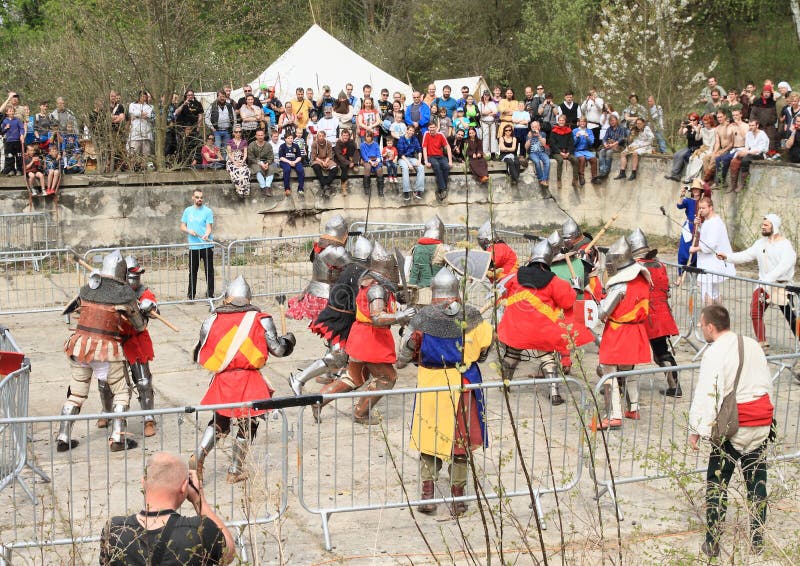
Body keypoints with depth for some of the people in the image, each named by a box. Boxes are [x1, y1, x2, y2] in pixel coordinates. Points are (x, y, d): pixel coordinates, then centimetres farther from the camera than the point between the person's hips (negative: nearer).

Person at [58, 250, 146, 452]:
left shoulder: (87, 288, 5)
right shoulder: (125, 292, -6)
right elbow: (139, 326, 3)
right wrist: (144, 312, 25)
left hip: (80, 345, 4)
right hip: (106, 349, -4)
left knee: (76, 393, 15)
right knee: (121, 392, 10)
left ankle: (63, 438, 17)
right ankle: (117, 438, 2)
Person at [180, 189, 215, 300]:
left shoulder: (207, 211, 0)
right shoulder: (188, 211, 11)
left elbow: (209, 227, -8)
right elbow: (182, 227, 15)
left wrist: (206, 235, -29)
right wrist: (189, 231, -7)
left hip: (206, 246, -3)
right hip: (193, 246, 3)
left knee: (209, 271, 0)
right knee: (192, 271, 8)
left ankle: (210, 294, 6)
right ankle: (191, 295, 16)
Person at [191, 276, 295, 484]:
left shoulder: (212, 320, 4)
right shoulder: (260, 319, -1)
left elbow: (199, 355, 9)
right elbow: (278, 349, 2)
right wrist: (289, 340, 23)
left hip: (221, 380, 3)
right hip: (248, 381, -3)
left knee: (218, 422, 22)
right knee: (248, 425, 14)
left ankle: (198, 457, 3)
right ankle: (235, 471, 18)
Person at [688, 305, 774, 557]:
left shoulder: (714, 353, -13)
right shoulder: (753, 345, 7)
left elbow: (705, 394, -16)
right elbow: (768, 383, 15)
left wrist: (695, 430, -10)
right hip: (761, 424, 5)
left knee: (717, 483, 5)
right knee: (756, 480, 13)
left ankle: (712, 543, 7)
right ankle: (757, 540, 20)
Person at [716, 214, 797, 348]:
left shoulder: (785, 245, -13)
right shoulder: (761, 243, 8)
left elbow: (784, 266, -25)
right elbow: (746, 255, 5)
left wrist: (769, 278, -34)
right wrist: (727, 257, -7)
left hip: (781, 286, -7)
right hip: (763, 285, 7)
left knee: (791, 317, -3)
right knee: (755, 312, 4)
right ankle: (762, 342, 16)